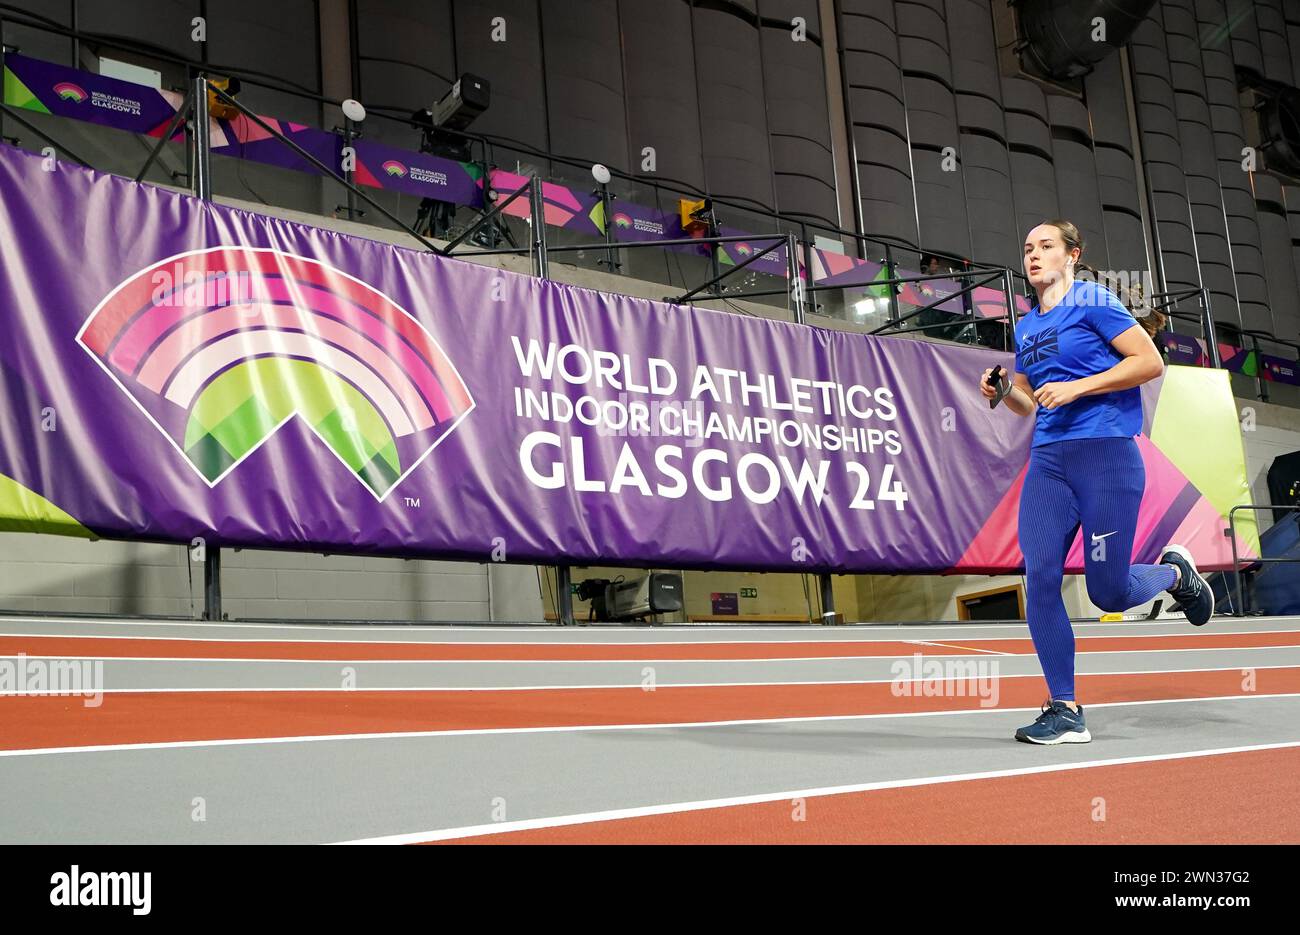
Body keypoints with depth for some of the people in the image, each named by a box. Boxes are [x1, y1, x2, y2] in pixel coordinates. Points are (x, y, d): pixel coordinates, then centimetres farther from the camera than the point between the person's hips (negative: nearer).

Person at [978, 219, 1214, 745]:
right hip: (1047, 461, 6)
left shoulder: (1093, 301, 0)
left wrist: (1077, 386, -13)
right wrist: (1002, 394, 6)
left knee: (1109, 593, -5)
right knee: (1039, 578, -10)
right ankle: (1064, 712, -3)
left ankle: (1176, 573, 31)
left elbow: (1151, 362, -7)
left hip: (1105, 455, -6)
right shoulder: (1026, 327, 19)